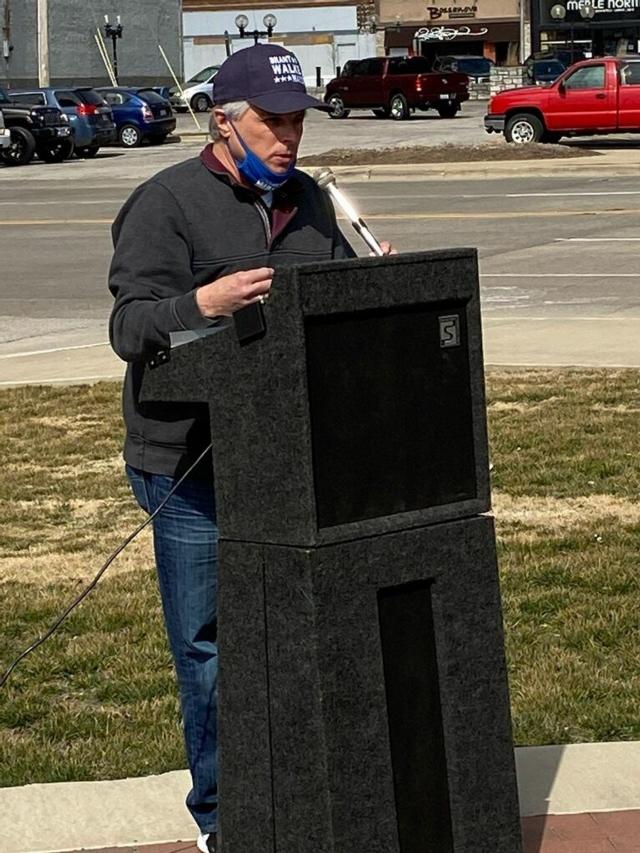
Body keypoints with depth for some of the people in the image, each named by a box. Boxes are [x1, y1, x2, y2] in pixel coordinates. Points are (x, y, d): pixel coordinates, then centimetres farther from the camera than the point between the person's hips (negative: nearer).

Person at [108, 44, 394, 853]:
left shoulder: (308, 200, 13)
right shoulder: (165, 203, -9)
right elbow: (129, 325, -16)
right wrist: (204, 304, -35)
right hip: (192, 463, -6)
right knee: (208, 641, 2)